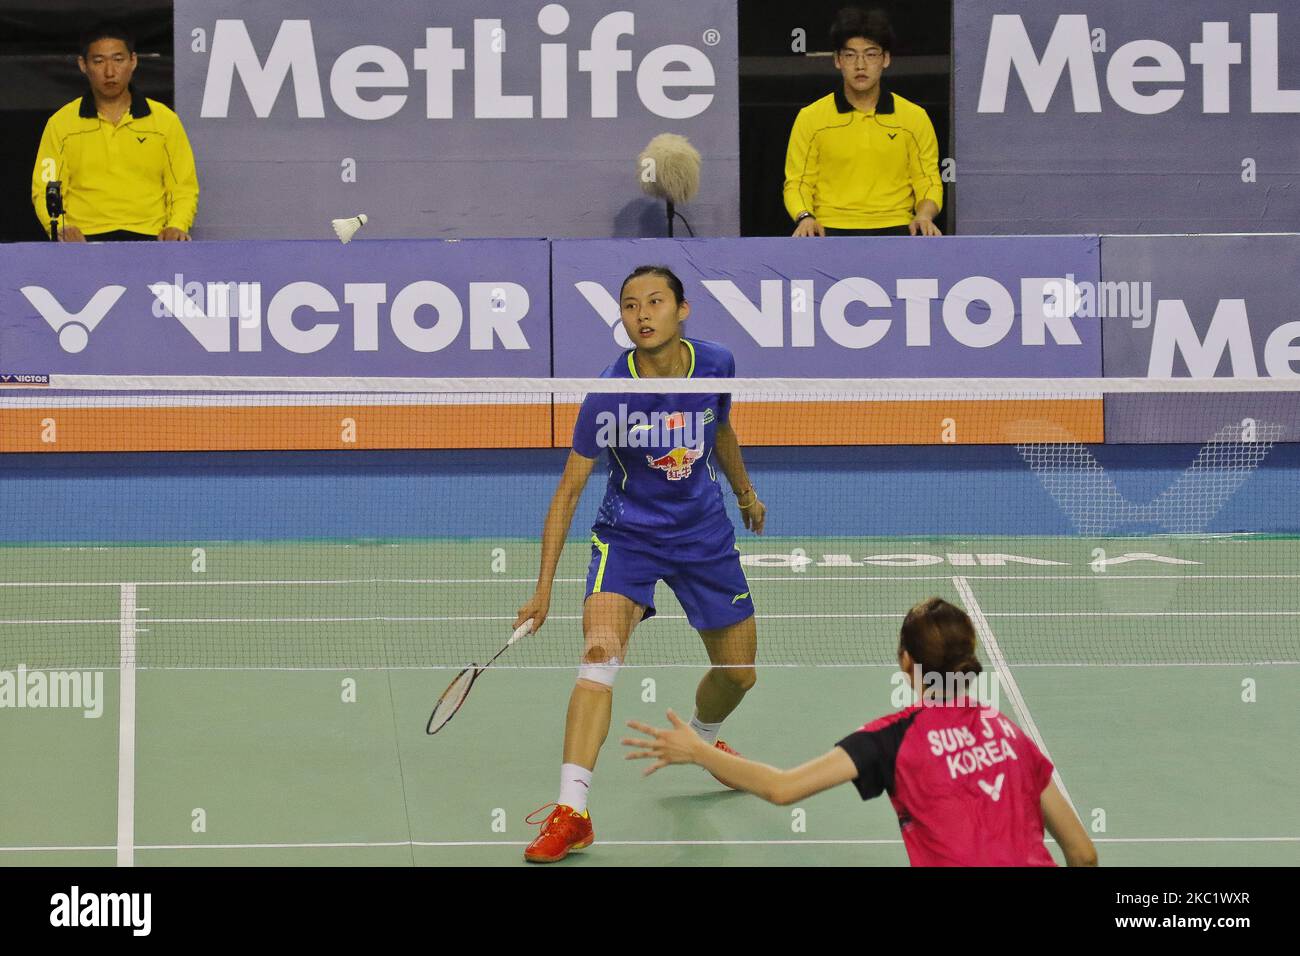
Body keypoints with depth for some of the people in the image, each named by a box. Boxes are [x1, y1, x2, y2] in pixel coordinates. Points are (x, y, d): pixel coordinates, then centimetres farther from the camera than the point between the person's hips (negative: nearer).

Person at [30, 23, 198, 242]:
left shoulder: (165, 120, 12)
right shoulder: (60, 123, 11)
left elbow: (184, 189, 14)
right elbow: (44, 191, 10)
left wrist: (177, 227, -6)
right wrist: (62, 229, -10)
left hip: (148, 236, 1)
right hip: (84, 238, -1)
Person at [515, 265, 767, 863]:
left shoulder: (715, 365, -11)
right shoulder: (608, 395, -22)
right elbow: (569, 489, -16)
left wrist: (746, 493, 28)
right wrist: (544, 589, -20)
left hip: (705, 533, 4)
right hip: (626, 535, -4)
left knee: (737, 673, 13)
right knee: (600, 653, -26)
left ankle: (702, 742, 49)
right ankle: (571, 813, -27)